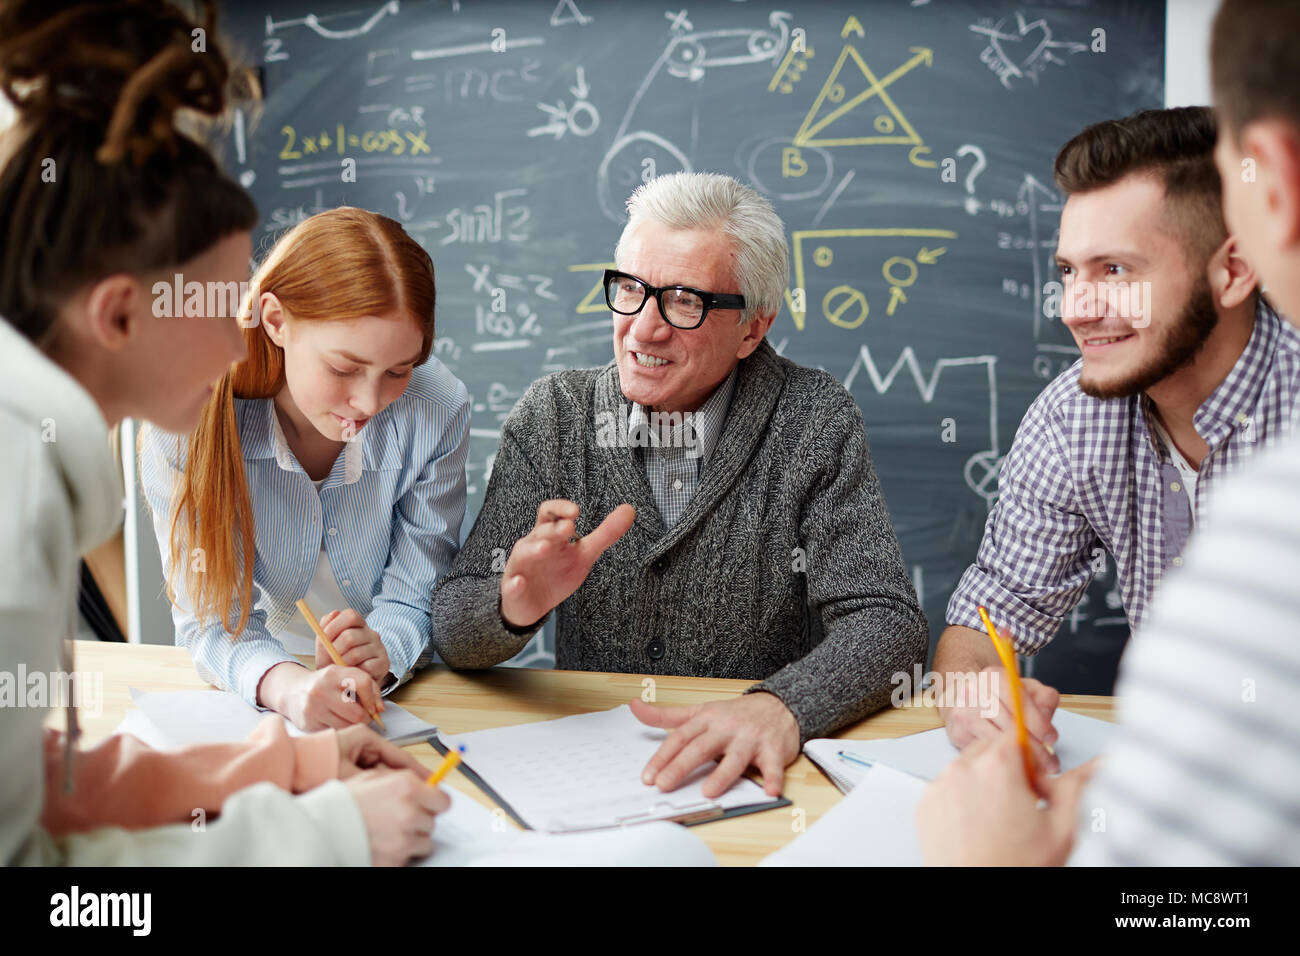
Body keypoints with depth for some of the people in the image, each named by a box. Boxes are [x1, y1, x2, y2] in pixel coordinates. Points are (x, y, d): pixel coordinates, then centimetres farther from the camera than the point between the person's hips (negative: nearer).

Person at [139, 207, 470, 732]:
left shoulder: (437, 410, -17)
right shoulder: (189, 419, -19)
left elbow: (413, 595, -8)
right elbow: (211, 618, -17)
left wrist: (379, 654, -31)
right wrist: (289, 686, -38)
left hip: (395, 693, -1)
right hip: (243, 697, 1)